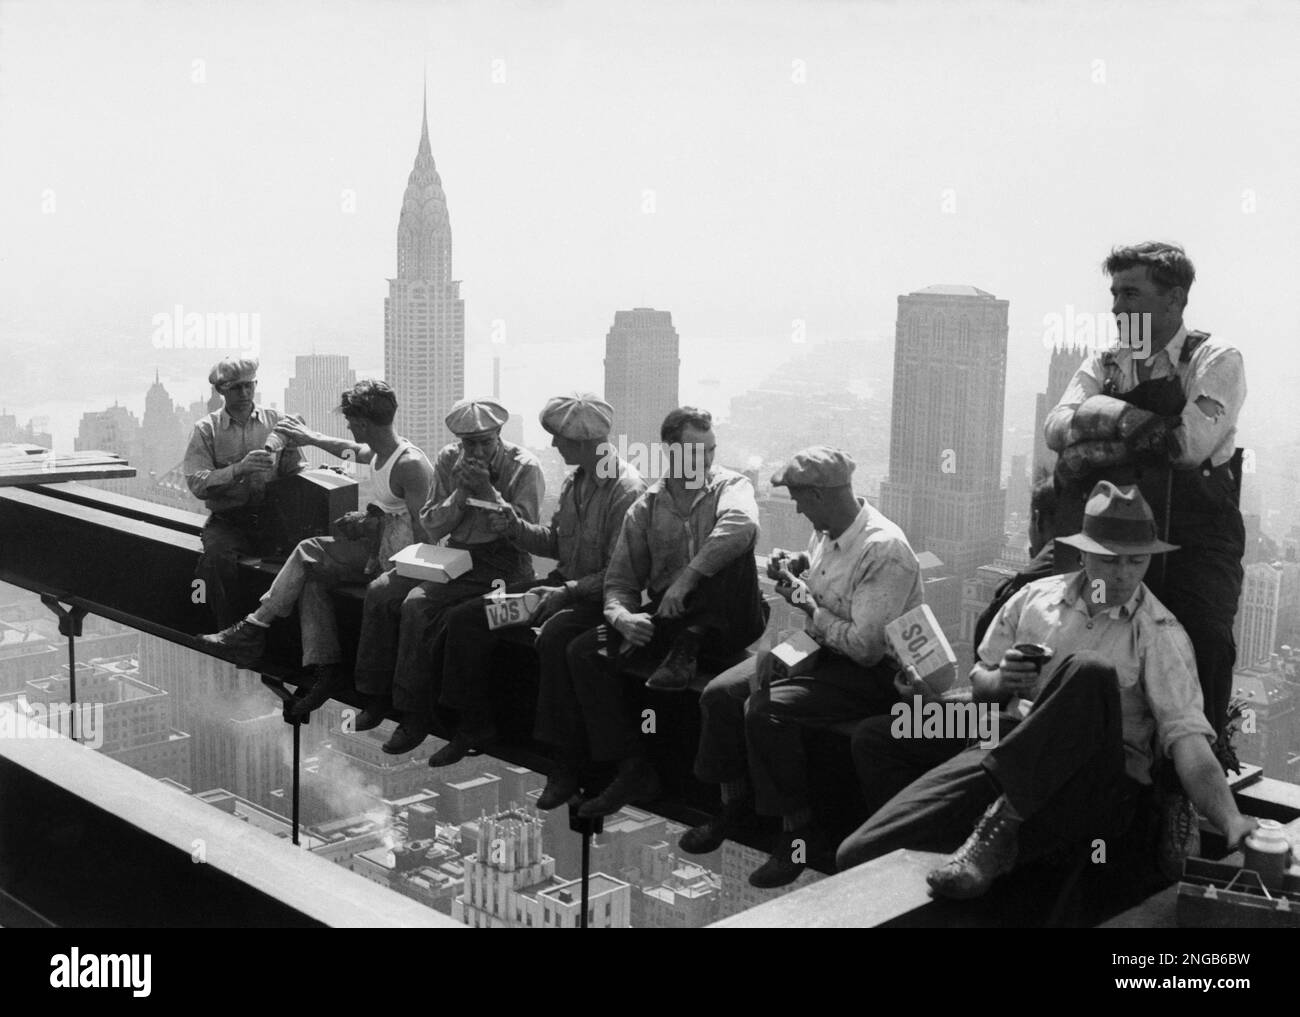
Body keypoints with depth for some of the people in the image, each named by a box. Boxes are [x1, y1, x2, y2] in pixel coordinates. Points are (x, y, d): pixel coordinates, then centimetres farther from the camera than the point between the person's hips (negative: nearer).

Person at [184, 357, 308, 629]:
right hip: (227, 522, -1)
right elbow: (197, 484, -5)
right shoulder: (206, 430, 7)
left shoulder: (277, 423, 11)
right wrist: (238, 469, -19)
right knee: (219, 557, -33)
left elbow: (298, 472, 9)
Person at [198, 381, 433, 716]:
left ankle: (254, 629, -3)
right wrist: (312, 438, 40)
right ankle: (326, 668, -12)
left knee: (309, 553, -14)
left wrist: (368, 526, -21)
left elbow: (422, 531, -21)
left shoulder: (409, 465, -19)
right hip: (375, 544, 9)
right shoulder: (379, 451, 10)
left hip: (393, 556, -9)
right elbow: (355, 451, 36)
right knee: (311, 579, -7)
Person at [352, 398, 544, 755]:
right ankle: (377, 696, -2)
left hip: (501, 563, -6)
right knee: (381, 591, -13)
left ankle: (415, 714, -17)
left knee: (418, 603, -26)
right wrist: (460, 494, -13)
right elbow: (430, 527, 4)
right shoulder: (448, 460, 6)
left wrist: (487, 492, -23)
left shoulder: (524, 467, -9)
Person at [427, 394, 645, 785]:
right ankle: (474, 726, 16)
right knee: (464, 618, 1)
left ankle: (567, 762, -28)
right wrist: (517, 528, 1)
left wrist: (568, 591, -27)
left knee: (553, 637, -39)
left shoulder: (627, 489, -19)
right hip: (563, 586, 9)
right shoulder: (575, 481, 9)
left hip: (597, 596, -9)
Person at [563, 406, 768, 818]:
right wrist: (621, 616, -17)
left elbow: (741, 525, -31)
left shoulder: (729, 486, -4)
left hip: (726, 623, -4)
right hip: (667, 617, 4)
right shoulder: (646, 508, 6)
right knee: (584, 651, -14)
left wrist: (686, 579, -34)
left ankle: (687, 648, -19)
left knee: (732, 546, -31)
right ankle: (632, 769, -11)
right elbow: (620, 580, 6)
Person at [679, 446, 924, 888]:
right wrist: (794, 580, -2)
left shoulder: (884, 549, -25)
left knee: (765, 710, -28)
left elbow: (866, 646, -27)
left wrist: (808, 605, -18)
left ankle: (797, 828, -11)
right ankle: (736, 804, 16)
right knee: (720, 694, -3)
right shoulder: (825, 533, 3)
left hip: (871, 673, -9)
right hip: (818, 649, 9)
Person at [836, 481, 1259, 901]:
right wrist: (1001, 681, -3)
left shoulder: (1160, 634, 2)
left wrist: (1233, 823, -27)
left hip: (1101, 781, -2)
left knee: (1089, 671, -36)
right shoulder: (1037, 596, 13)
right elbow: (980, 683, 22)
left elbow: (1185, 734, -10)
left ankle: (1001, 821, -30)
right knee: (858, 854, -22)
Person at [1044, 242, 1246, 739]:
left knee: (1201, 644, -17)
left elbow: (1193, 443, -12)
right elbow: (1056, 428, -1)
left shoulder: (1215, 360, 3)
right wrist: (1128, 419, -18)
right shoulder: (1103, 366, 15)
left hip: (1195, 535, -3)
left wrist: (1096, 450, -7)